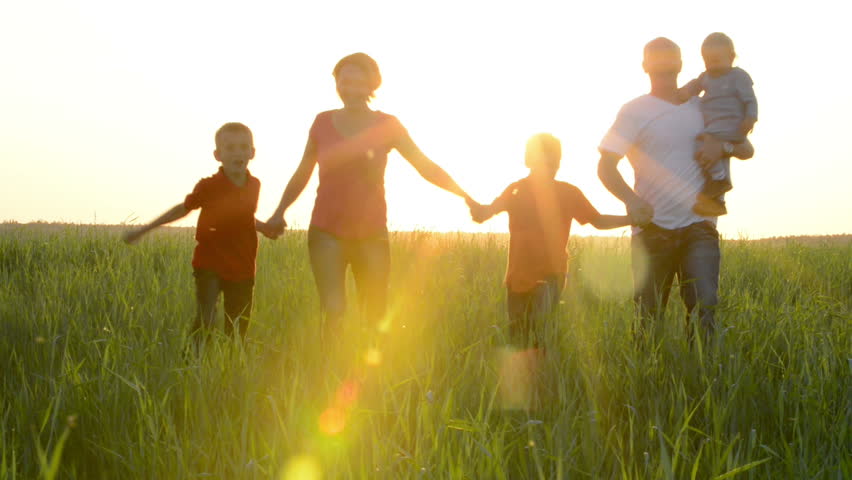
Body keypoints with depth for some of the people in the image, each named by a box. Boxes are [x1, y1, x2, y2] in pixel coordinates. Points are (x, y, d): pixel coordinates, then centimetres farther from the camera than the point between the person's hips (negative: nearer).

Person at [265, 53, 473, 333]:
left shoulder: (387, 126, 1)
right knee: (335, 311, -15)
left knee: (375, 320, 3)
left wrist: (466, 197, -9)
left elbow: (426, 167, -1)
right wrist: (279, 212, 4)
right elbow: (302, 174, 13)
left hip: (371, 234, 0)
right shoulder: (323, 122, 4)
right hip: (327, 232, 0)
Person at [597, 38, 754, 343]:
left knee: (705, 305, -14)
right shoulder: (635, 112, 2)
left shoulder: (702, 108, 14)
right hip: (653, 229, -2)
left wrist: (722, 145, -7)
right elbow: (605, 166, -7)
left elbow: (747, 150, 17)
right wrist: (631, 199, -27)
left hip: (699, 227, 2)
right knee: (649, 316, 3)